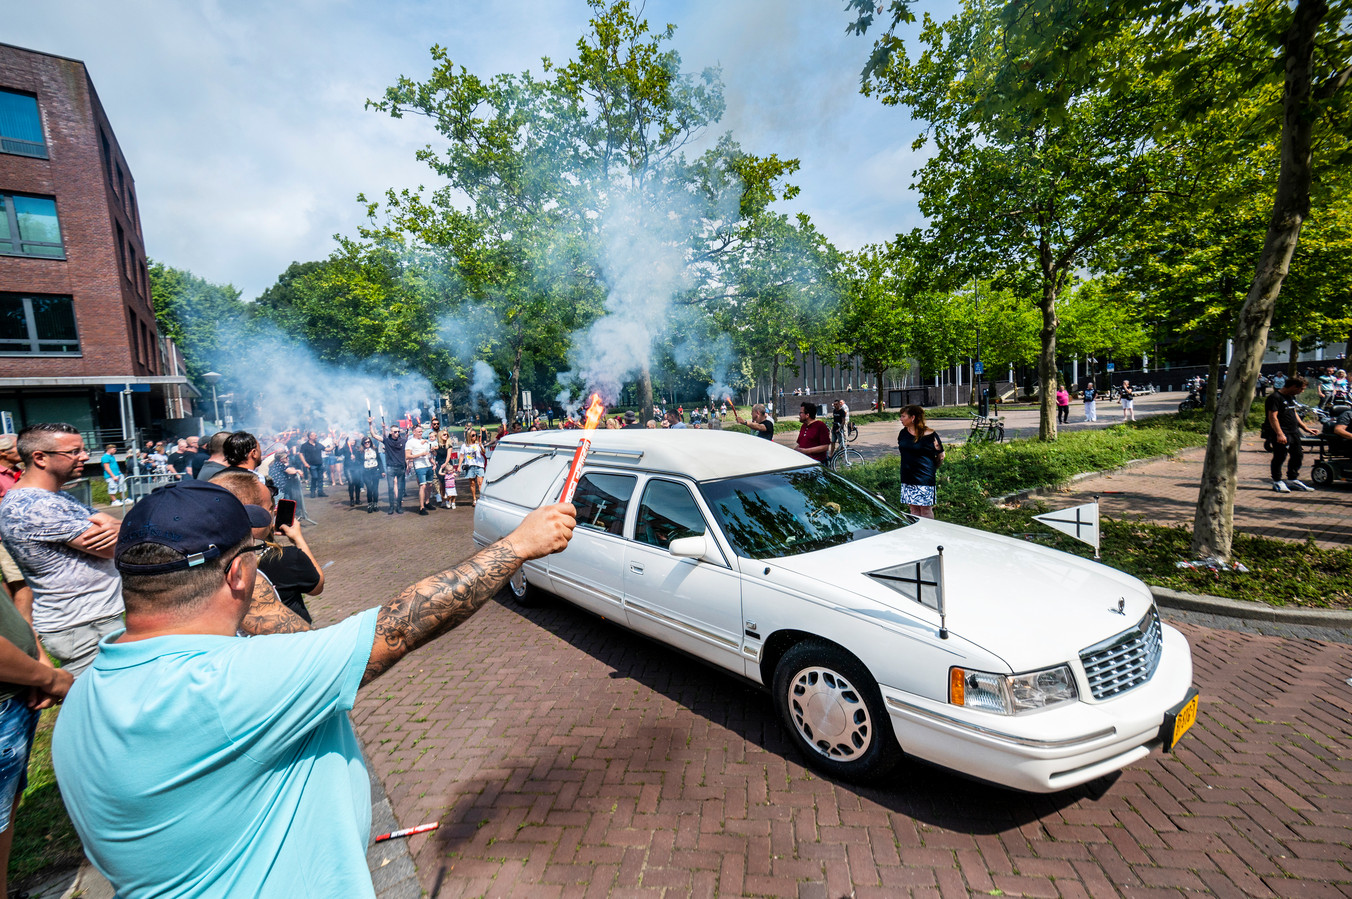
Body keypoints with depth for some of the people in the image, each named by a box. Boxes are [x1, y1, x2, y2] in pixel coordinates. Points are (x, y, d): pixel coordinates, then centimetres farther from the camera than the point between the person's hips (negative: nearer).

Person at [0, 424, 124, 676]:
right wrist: (117, 528, 2)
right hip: (83, 630, -9)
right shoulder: (33, 506, -19)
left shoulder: (58, 497, 13)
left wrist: (112, 526, -15)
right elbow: (113, 548, -20)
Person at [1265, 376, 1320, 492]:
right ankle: (1277, 482, -2)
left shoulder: (1291, 397, 17)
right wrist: (1279, 434, -27)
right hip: (1280, 432, -10)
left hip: (1293, 431, 10)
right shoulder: (1275, 397, -14)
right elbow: (1272, 416, -21)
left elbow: (1294, 413, 28)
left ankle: (1292, 480, 26)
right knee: (1280, 455, -11)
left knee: (1298, 455, 14)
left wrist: (1305, 428, 25)